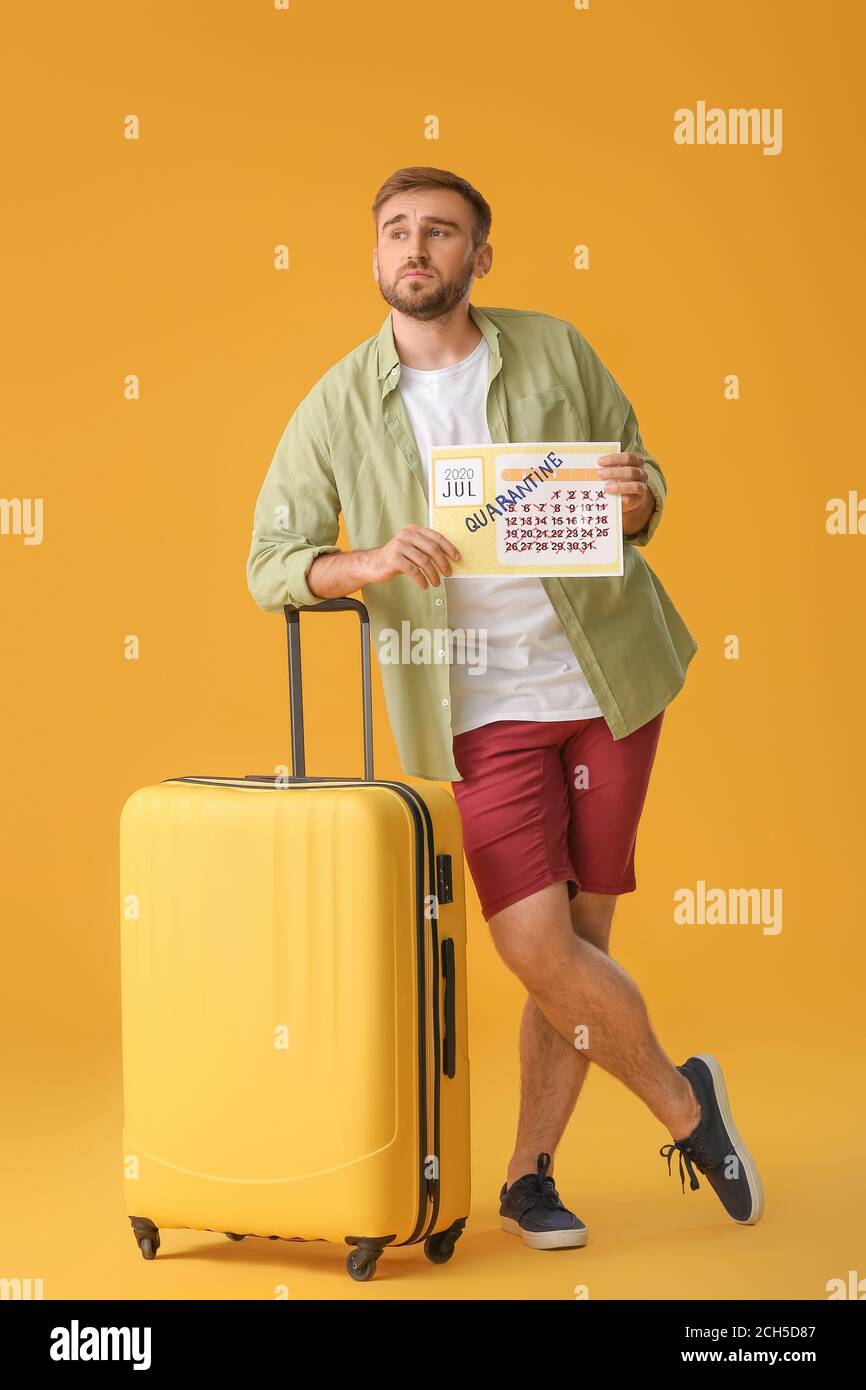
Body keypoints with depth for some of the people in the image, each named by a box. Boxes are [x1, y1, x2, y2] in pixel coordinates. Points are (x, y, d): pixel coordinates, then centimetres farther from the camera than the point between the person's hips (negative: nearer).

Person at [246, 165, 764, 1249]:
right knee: (536, 947, -10)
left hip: (606, 681, 2)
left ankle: (530, 1176, 22)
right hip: (481, 712, -1)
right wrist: (362, 564, -22)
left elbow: (642, 476, 11)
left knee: (580, 939, 5)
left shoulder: (553, 350, 2)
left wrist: (637, 498, -13)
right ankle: (683, 1102, 17)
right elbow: (270, 564, -2)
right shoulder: (337, 407, -1)